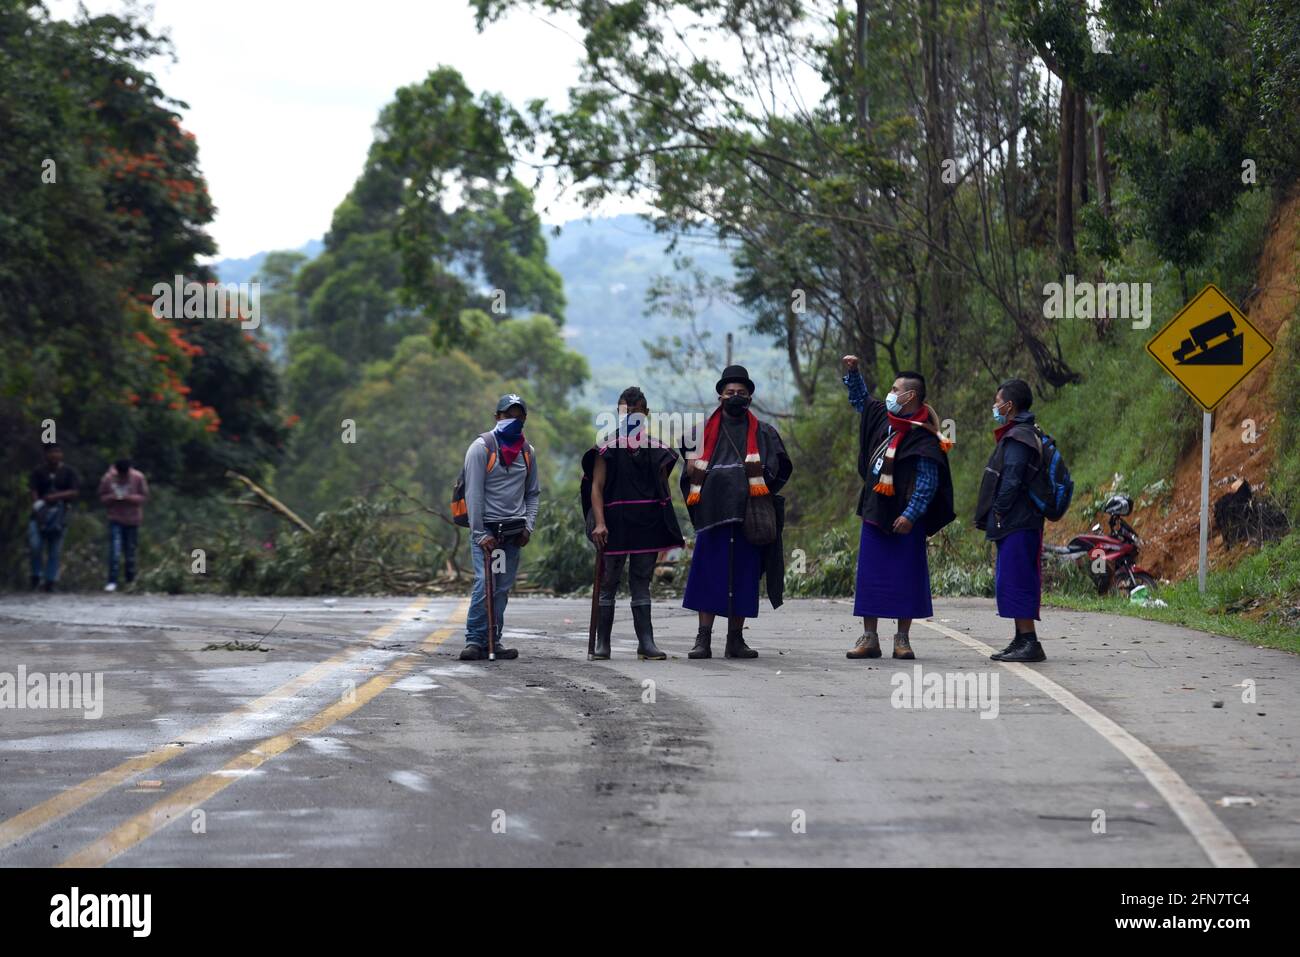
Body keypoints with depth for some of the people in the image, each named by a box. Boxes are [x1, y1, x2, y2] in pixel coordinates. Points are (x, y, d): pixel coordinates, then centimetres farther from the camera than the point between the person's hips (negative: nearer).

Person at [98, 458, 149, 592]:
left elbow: (144, 497, -2)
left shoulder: (138, 478, -7)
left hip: (132, 520, 1)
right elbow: (102, 497, 3)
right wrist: (112, 497, -19)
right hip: (115, 519, -1)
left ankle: (131, 580, 22)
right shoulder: (108, 478, -6)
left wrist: (131, 498, -20)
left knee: (130, 551, 8)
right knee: (114, 551, -12)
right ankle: (112, 582, -12)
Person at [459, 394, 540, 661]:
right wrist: (480, 534, -15)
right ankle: (475, 640, -11)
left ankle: (493, 640, 10)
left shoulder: (527, 452, 12)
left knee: (503, 588, 5)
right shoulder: (481, 447, -5)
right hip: (486, 528, -5)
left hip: (513, 530, 5)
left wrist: (528, 526, 4)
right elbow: (474, 493, -9)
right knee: (485, 584, -15)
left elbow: (533, 493, 19)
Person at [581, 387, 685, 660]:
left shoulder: (657, 449, 10)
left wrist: (668, 525, 9)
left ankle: (646, 643, 1)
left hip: (648, 524, 2)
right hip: (616, 524, -2)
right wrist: (599, 523, -14)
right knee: (609, 582, 2)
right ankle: (602, 643, 5)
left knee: (641, 583, 3)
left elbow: (664, 489, 15)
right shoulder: (608, 448, 2)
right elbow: (596, 487, -3)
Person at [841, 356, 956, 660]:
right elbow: (859, 398, 28)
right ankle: (869, 638, 10)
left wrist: (910, 514, -21)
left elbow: (928, 483, -16)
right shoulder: (883, 417, 8)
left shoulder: (923, 438, -13)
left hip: (904, 520, -7)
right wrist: (852, 372, 17)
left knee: (906, 578, 0)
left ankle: (902, 639, 7)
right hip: (875, 513, 7)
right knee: (869, 576, 5)